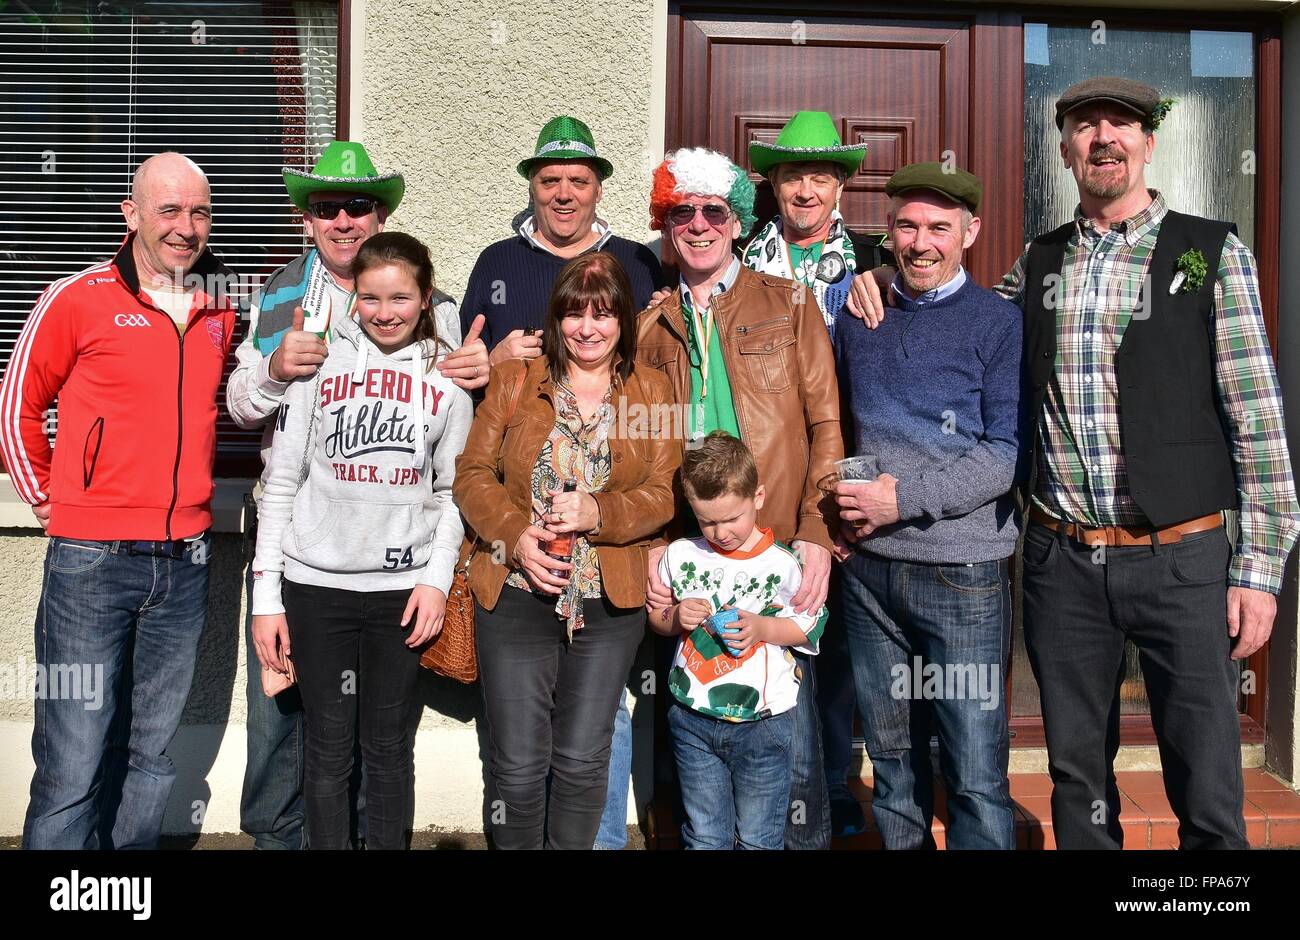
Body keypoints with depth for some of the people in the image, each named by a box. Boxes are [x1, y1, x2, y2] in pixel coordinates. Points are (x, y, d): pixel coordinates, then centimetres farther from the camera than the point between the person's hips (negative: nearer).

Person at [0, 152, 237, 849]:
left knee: (151, 756, 14)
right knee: (73, 767, -2)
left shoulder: (220, 311, 9)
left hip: (185, 561, 5)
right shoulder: (77, 300, -4)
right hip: (92, 558, -4)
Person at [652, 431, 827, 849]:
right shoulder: (680, 555, -1)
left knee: (758, 838, 11)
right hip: (693, 721, 3)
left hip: (762, 724, -2)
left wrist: (763, 628, -18)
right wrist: (676, 617, -11)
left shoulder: (782, 564, -9)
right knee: (704, 836, 15)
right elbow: (655, 618, 10)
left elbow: (811, 626, -2)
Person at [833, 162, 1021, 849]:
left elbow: (1008, 454, -9)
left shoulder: (998, 322, -2)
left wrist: (904, 498, -15)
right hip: (867, 567, 4)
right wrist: (834, 508, 3)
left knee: (975, 774, -1)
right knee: (892, 758, 14)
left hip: (962, 571, -4)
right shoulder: (859, 317, 10)